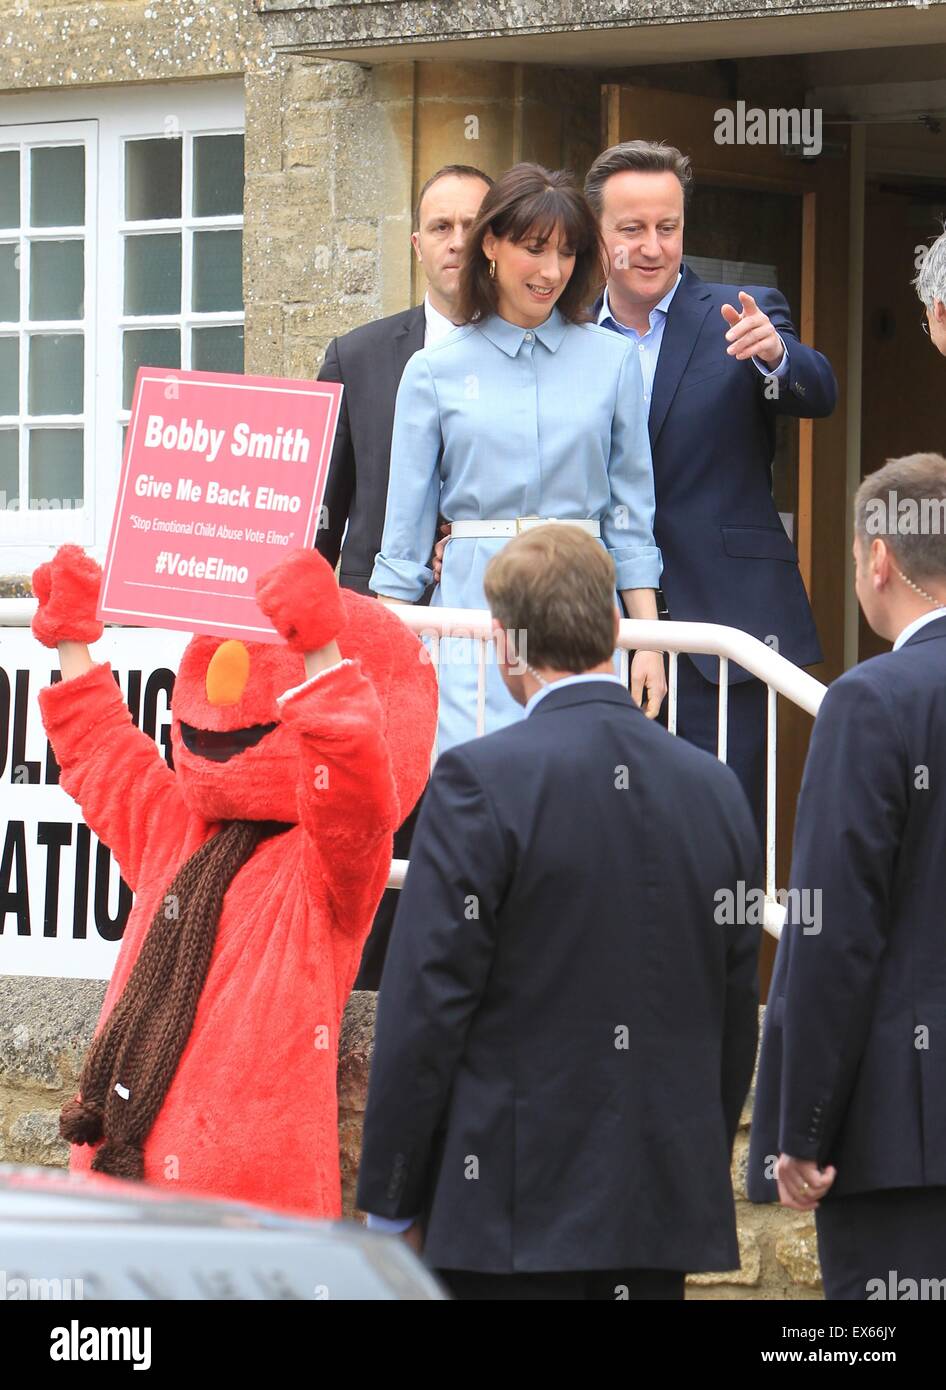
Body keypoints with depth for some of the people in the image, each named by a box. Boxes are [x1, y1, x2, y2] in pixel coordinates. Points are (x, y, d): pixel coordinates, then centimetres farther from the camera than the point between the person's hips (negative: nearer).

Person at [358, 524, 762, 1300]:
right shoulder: (715, 788, 7)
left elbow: (426, 1006, -9)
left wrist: (390, 1203, -2)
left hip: (512, 1208, -5)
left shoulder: (482, 781, -10)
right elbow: (737, 1013, 12)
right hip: (663, 1213, 5)